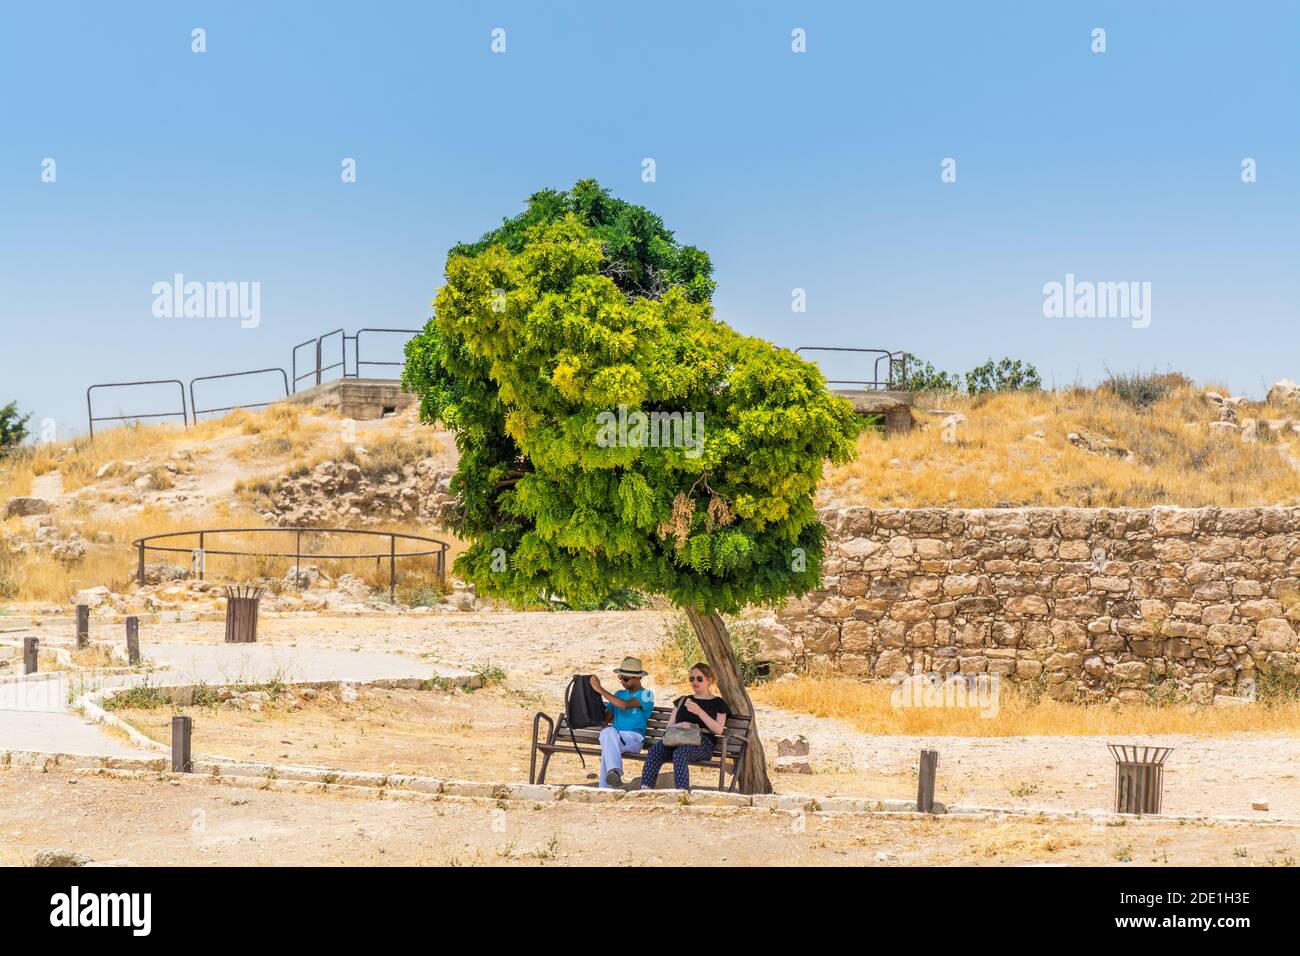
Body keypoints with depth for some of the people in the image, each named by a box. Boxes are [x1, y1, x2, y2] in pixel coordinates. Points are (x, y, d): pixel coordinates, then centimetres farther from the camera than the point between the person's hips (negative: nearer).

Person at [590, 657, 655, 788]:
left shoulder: (646, 694, 4)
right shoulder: (620, 694, 26)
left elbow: (624, 705, -14)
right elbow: (607, 717, 18)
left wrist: (600, 690, -12)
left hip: (634, 738, -4)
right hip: (614, 737, 4)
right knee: (608, 731, -35)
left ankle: (605, 789, -46)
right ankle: (614, 771, -53)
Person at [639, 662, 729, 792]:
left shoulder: (718, 703, 16)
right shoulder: (682, 701, 29)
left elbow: (718, 730, 1)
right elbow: (669, 726, 22)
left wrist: (699, 712, -10)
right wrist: (680, 725, -3)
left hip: (703, 743, -4)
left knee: (680, 752, -39)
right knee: (655, 749, -30)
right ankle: (645, 789, -43)